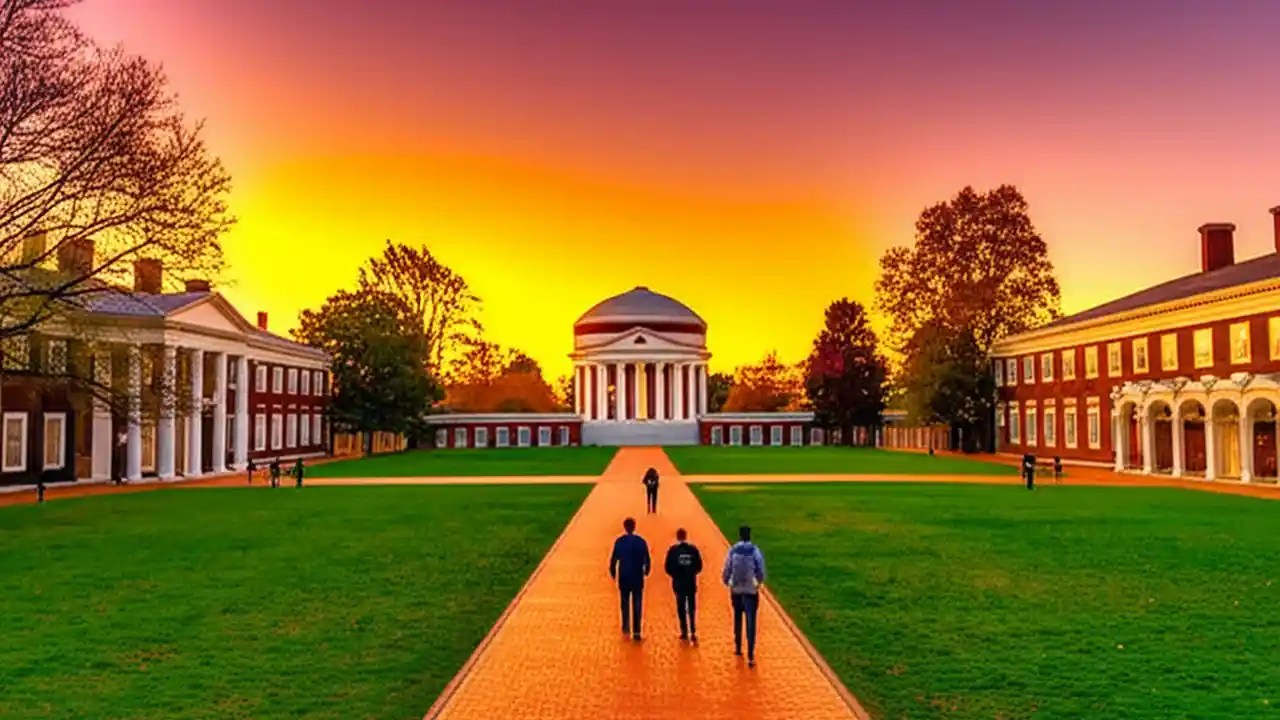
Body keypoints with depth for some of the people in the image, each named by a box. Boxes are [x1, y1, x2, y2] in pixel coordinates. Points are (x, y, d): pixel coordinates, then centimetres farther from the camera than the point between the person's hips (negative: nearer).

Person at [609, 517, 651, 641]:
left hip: (623, 577, 1)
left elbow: (614, 558, -2)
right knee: (637, 605, 3)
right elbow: (646, 559, -2)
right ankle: (636, 631, 0)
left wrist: (613, 572, 12)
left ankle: (626, 626, 20)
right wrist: (646, 570, 16)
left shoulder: (619, 541, -5)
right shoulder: (641, 541, -6)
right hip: (637, 577, -1)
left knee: (625, 603, 17)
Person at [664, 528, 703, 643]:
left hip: (678, 583, -1)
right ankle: (693, 632, 0)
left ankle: (684, 632, 9)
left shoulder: (673, 550, -7)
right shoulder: (693, 549, -3)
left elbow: (668, 567, -5)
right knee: (692, 608, 9)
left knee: (681, 607, 9)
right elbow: (699, 566, 0)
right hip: (691, 583, 1)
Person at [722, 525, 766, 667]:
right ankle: (750, 656, -8)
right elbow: (761, 573, -9)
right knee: (750, 623, -2)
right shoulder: (755, 551, -10)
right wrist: (759, 583, 12)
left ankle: (738, 648, 35)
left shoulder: (732, 551, -5)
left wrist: (727, 582, 17)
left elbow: (726, 571, -2)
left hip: (736, 590, 3)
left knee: (738, 619, 22)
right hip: (751, 591, -3)